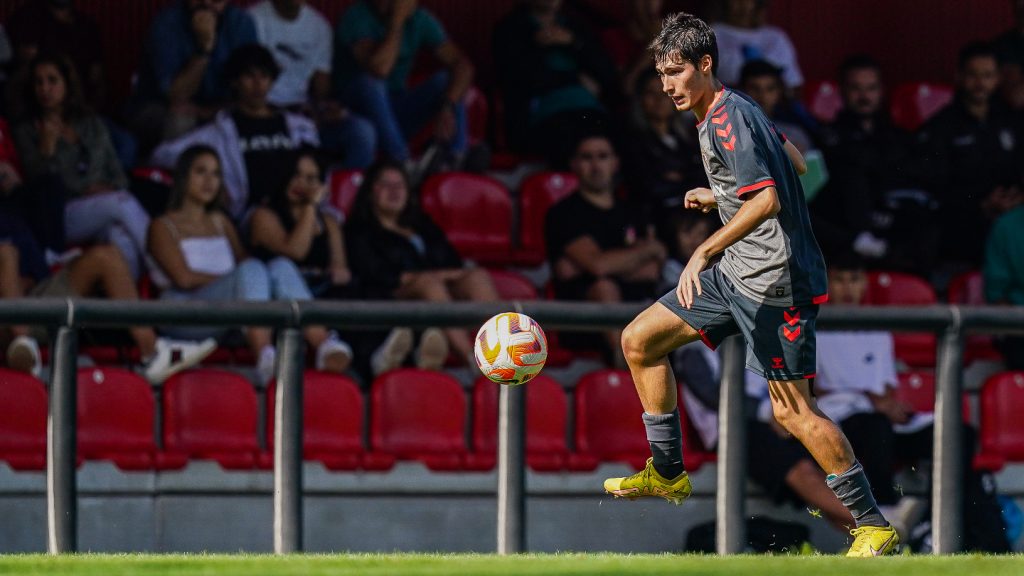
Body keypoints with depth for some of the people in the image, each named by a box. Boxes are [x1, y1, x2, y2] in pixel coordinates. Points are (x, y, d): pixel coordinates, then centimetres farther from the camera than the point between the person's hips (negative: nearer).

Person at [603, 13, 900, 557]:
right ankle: (667, 473, 20)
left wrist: (703, 252, -34)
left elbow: (767, 200, -29)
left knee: (792, 411, -10)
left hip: (774, 279, -11)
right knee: (639, 339, 12)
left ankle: (873, 525, -4)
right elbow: (793, 161, 25)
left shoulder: (728, 120, -18)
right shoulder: (730, 112, 12)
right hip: (737, 272, 11)